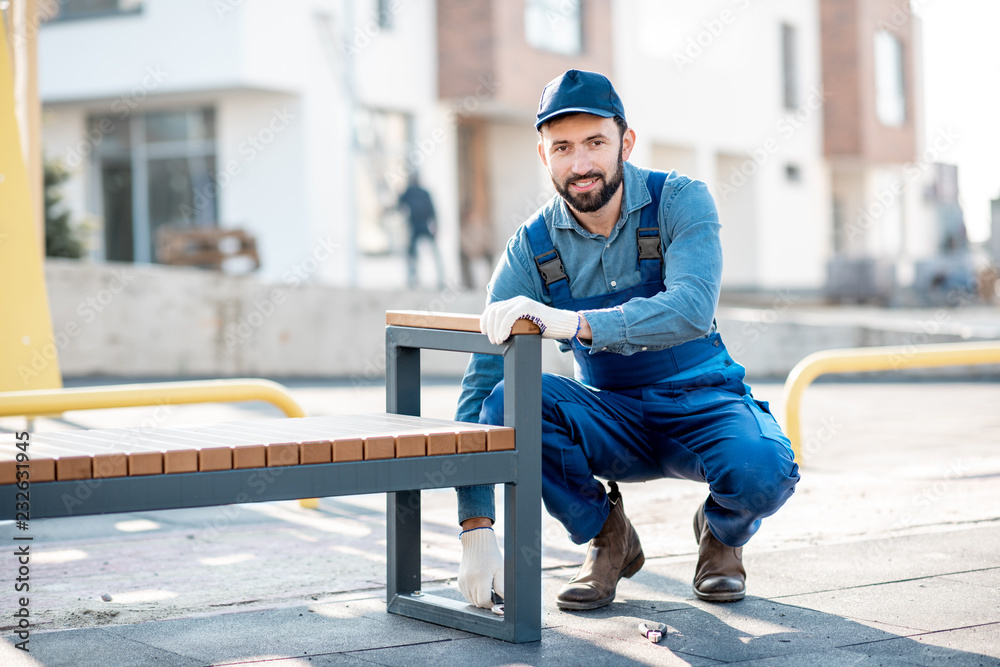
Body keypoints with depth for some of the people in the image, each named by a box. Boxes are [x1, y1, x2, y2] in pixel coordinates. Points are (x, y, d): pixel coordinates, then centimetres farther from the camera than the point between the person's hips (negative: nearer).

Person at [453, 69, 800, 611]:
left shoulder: (680, 202, -14)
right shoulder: (531, 249, -10)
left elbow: (692, 310, -34)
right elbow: (479, 384, -15)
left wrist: (574, 323, -49)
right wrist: (476, 530, -25)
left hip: (702, 405, -2)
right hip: (610, 420, 2)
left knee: (763, 470, -35)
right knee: (508, 402, -28)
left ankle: (721, 534, 5)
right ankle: (607, 538, -2)